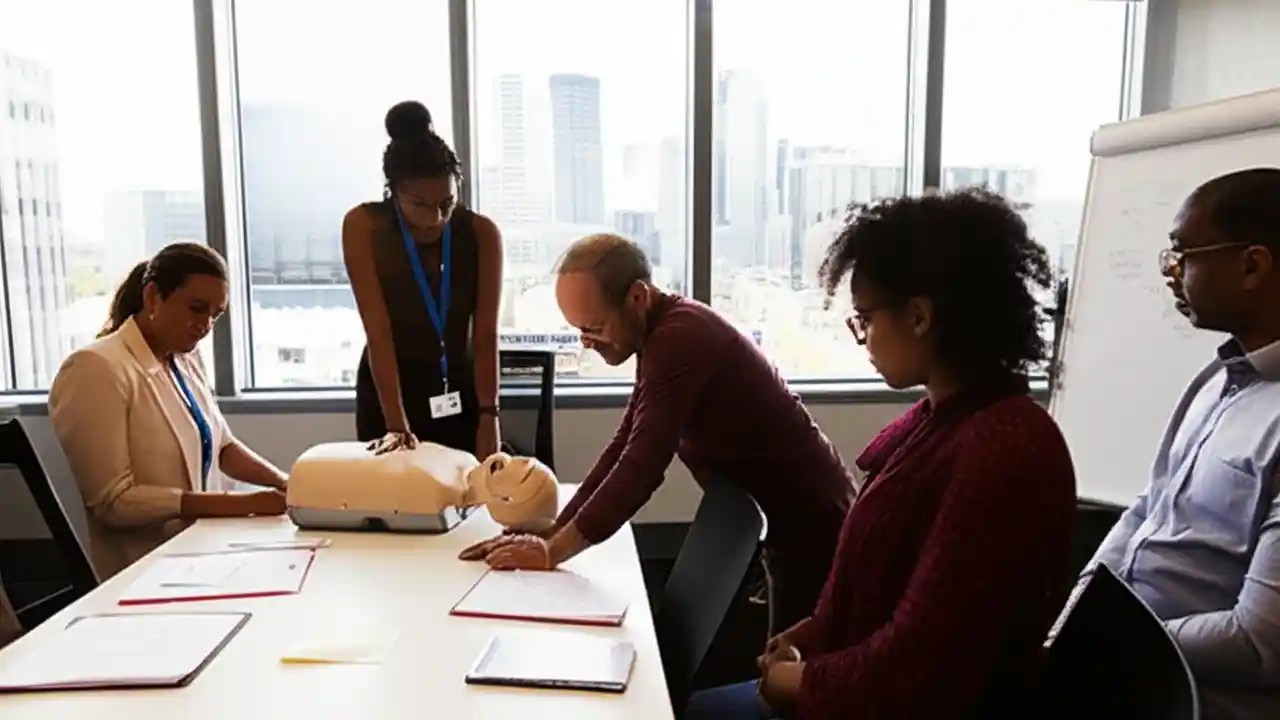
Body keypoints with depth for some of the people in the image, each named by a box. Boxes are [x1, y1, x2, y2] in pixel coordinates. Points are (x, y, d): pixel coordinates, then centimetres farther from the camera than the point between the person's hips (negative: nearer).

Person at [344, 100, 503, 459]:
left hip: (461, 391, 1)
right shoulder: (363, 227, -15)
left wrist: (488, 417, -20)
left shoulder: (481, 233, -11)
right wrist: (396, 424, -26)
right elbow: (379, 332, -21)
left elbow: (486, 335, -14)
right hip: (388, 391, -1)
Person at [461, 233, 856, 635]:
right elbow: (623, 449, 5)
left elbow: (642, 467, -30)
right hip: (792, 515, 9)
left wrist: (553, 550, -21)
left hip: (812, 521, -9)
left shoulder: (680, 339, -26)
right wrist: (549, 534, -1)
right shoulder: (662, 335, 5)